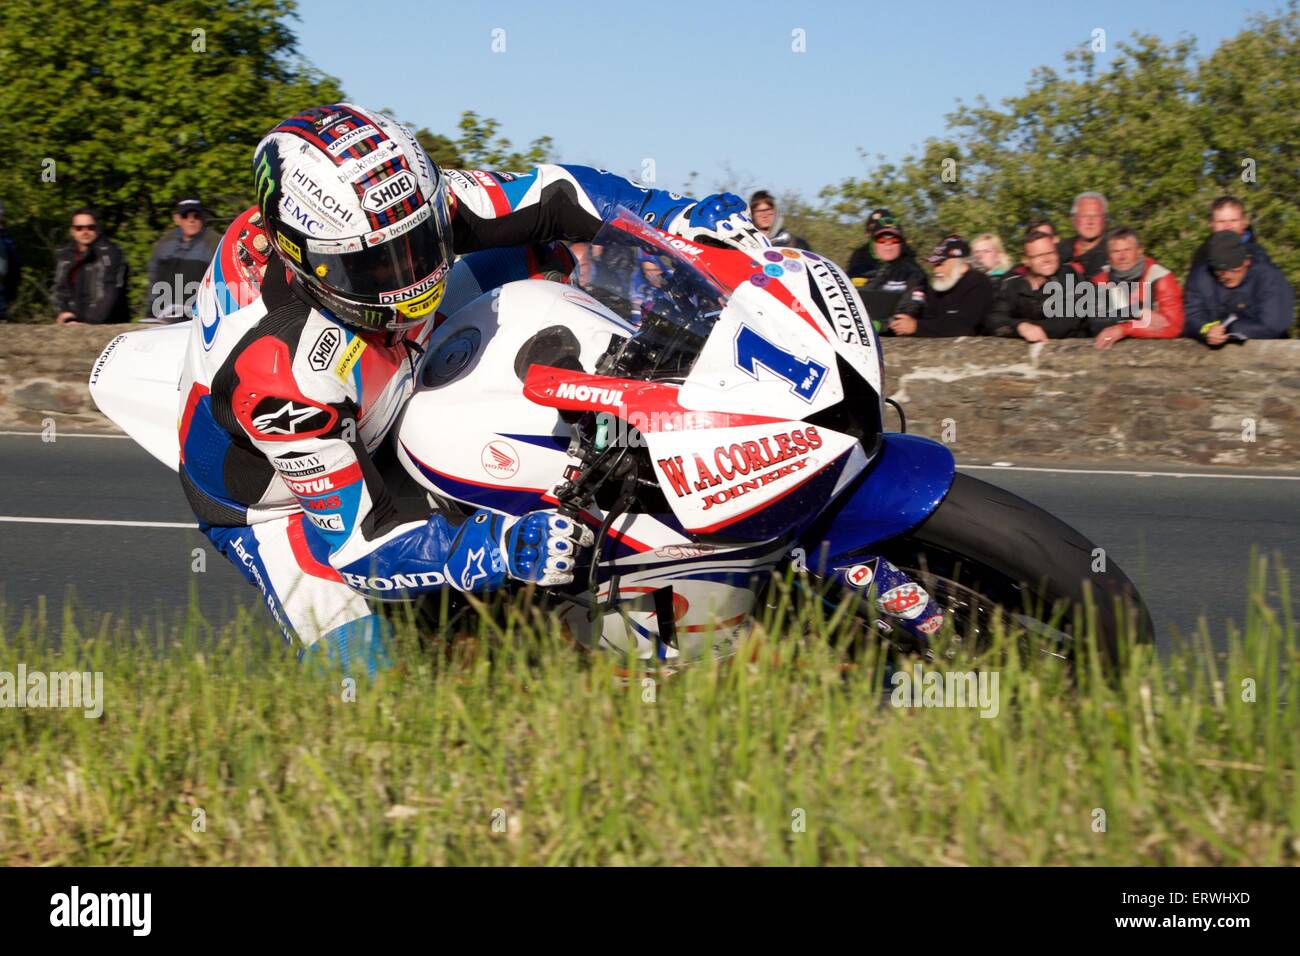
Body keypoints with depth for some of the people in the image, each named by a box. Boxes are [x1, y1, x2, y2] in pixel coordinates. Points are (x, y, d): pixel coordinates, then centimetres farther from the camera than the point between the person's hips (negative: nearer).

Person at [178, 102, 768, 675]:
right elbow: (355, 539, -37)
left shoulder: (406, 204, -26)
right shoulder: (274, 367, -42)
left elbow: (551, 195, -13)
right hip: (274, 497, -7)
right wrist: (504, 550, -48)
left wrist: (683, 217, -23)